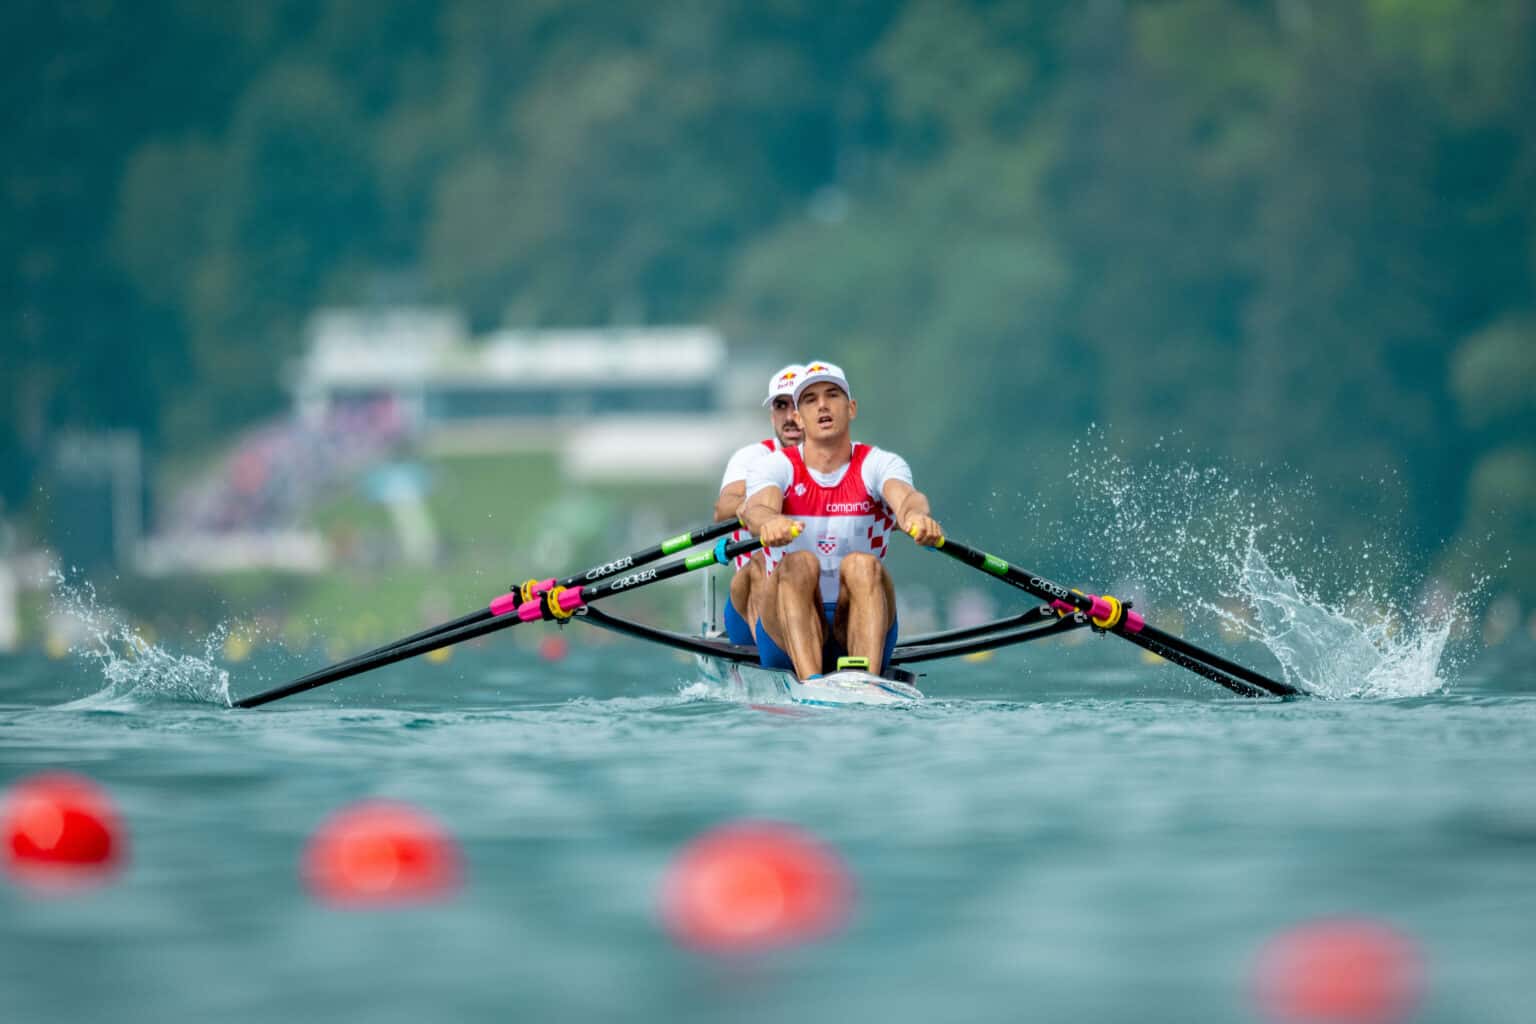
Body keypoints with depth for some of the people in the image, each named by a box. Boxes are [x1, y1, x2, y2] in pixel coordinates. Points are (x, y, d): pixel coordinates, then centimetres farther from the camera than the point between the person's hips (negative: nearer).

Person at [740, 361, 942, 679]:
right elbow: (757, 508, -20)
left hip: (857, 631, 0)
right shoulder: (773, 466, 3)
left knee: (862, 565, -29)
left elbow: (905, 497, -20)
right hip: (787, 635, 0)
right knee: (799, 563, -29)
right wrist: (768, 521, -47)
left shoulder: (880, 464, 4)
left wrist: (916, 514, -47)